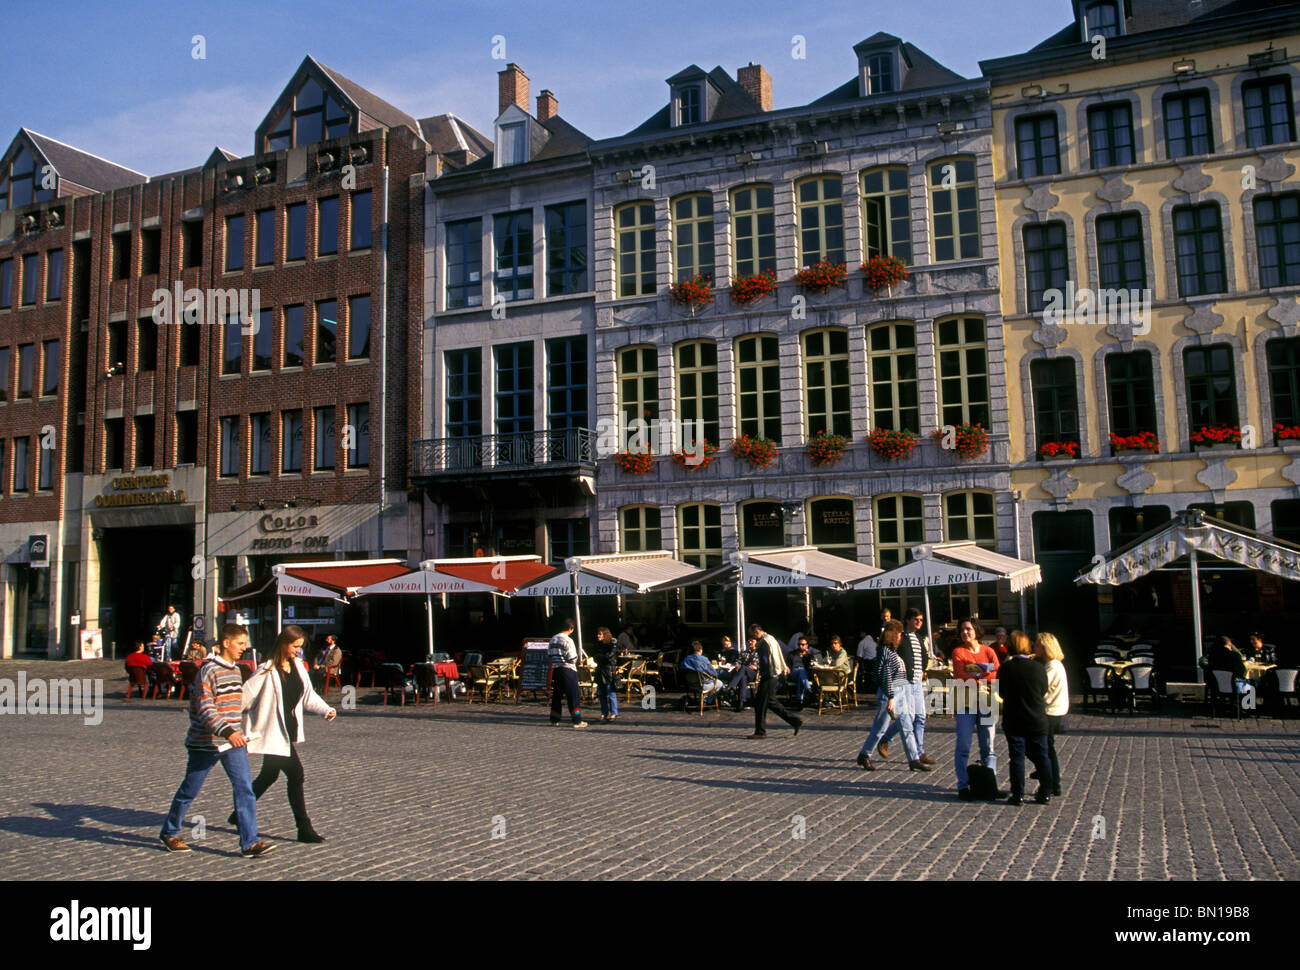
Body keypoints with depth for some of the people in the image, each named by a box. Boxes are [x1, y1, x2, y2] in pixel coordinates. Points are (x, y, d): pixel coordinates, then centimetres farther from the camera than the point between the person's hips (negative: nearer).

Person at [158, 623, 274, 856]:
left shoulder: (235, 671, 11)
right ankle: (169, 833, 32)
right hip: (205, 743, -6)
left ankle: (249, 842, -5)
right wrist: (227, 731, -36)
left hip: (232, 742, 6)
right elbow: (205, 708, -24)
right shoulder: (208, 671, -15)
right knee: (189, 791, 10)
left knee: (245, 788, -5)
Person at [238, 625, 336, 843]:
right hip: (273, 733, -8)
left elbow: (308, 695, 13)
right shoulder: (267, 671, -15)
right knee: (295, 773, -9)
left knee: (269, 775, 20)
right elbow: (245, 696, -13)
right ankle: (304, 828, -3)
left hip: (288, 732, 8)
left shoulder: (298, 666, 7)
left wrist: (327, 710, -2)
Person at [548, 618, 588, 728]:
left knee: (556, 694, 13)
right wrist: (579, 654, 4)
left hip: (555, 669, 7)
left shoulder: (553, 639, 8)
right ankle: (577, 721, -4)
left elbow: (550, 654, 13)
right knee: (574, 695, -2)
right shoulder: (568, 640, -13)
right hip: (568, 669, -7)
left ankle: (554, 720, 16)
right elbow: (573, 659, -14)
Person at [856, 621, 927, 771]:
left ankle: (914, 760, 10)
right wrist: (891, 698, -21)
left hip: (901, 692, 9)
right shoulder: (885, 652, -14)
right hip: (889, 693, -9)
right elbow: (886, 677, -18)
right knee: (880, 727, 1)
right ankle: (864, 756, 15)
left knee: (907, 728, 7)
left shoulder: (893, 651, 14)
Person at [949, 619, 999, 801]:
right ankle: (963, 786, 3)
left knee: (988, 747, 6)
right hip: (965, 703, -2)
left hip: (986, 703, 3)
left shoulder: (988, 651, 9)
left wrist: (975, 675, -14)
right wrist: (985, 678, -12)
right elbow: (960, 677, -11)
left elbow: (998, 675, -3)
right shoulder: (958, 652, 2)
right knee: (963, 746, -2)